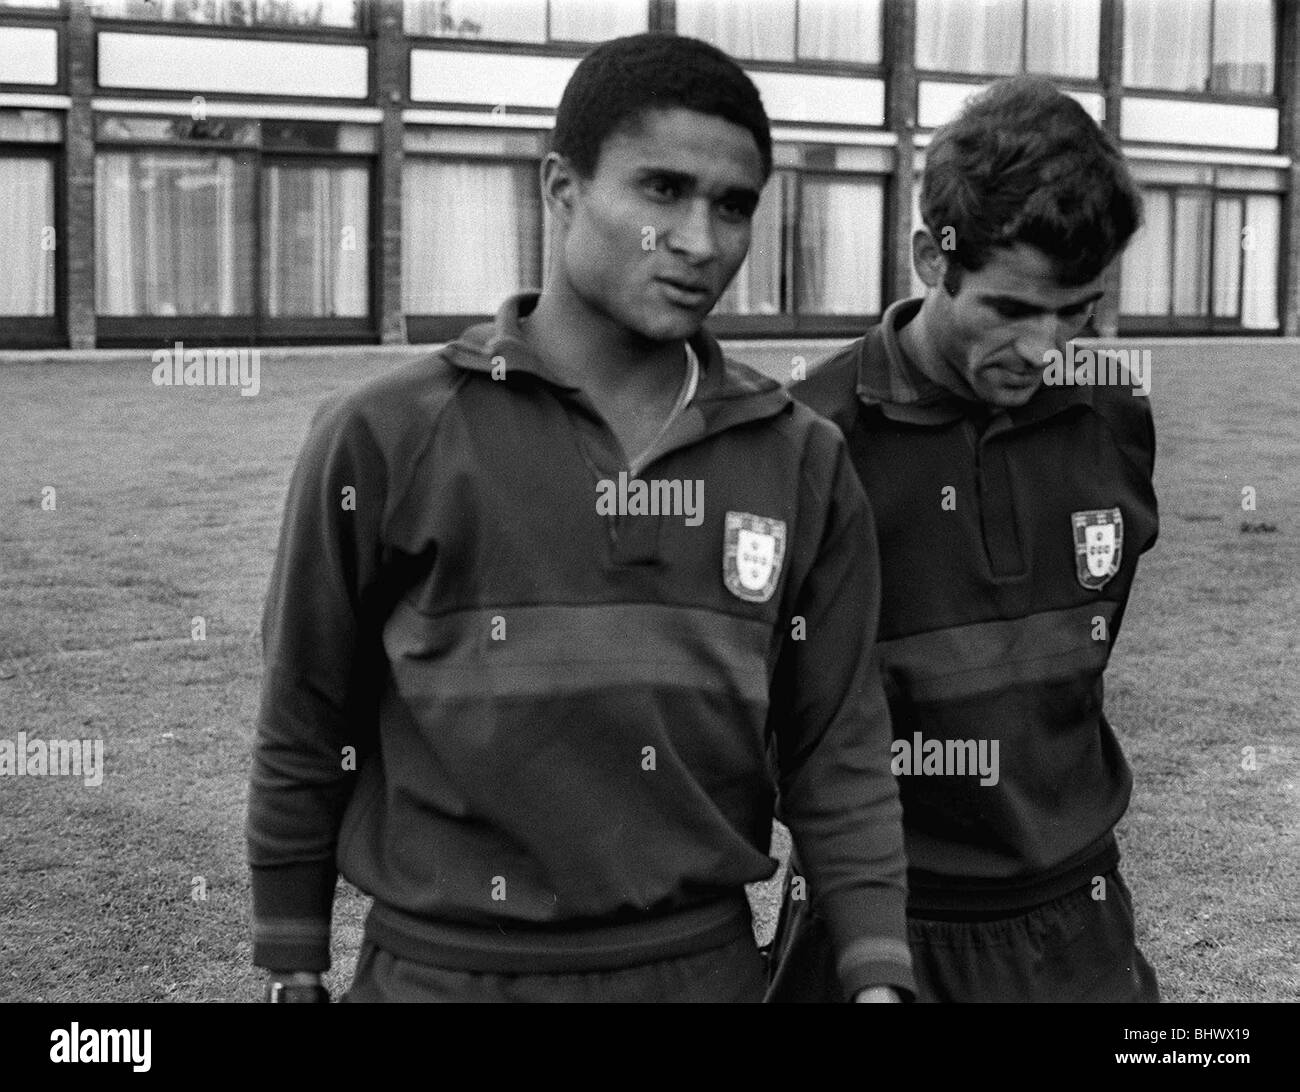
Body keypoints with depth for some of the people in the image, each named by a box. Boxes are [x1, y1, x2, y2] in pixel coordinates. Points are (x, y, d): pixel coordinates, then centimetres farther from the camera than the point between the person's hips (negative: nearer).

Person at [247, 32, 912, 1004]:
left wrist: (879, 972, -6)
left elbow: (838, 750, 3)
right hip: (446, 967, -2)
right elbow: (306, 739, -2)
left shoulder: (802, 461, -1)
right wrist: (293, 973, 3)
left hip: (708, 962, 3)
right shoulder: (385, 440, -9)